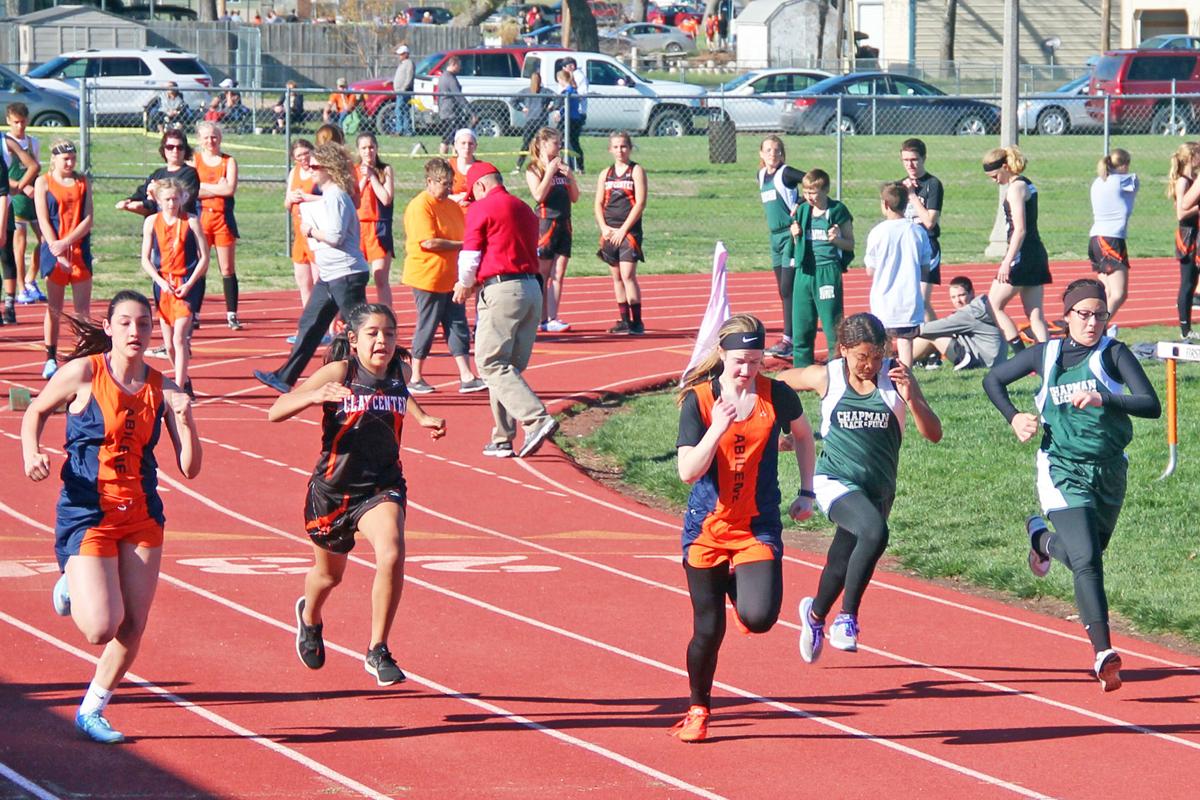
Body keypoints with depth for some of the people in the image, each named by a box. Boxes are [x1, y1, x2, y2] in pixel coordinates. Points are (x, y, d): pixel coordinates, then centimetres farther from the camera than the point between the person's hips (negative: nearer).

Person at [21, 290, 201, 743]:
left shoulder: (162, 389, 0)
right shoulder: (83, 374, -9)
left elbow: (189, 469, -2)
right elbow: (36, 412, 9)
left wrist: (186, 422, -18)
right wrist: (31, 455, -8)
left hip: (142, 515, 4)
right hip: (87, 514, -4)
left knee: (132, 628, 1)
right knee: (101, 628, -14)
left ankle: (92, 711, 22)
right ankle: (73, 589, 21)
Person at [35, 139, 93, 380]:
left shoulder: (82, 182, 8)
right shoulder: (43, 182, 2)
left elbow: (87, 219, 1)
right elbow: (44, 220, -5)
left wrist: (67, 242, -13)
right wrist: (57, 251, -15)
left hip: (80, 250, 2)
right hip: (54, 251, -2)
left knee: (83, 309, -1)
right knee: (54, 308, 3)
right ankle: (51, 359, 10)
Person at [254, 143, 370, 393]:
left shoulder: (336, 196, -16)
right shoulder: (328, 195, 16)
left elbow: (335, 236, -24)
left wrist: (310, 231, -10)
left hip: (346, 274, -11)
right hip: (329, 275, 11)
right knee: (309, 325, 13)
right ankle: (285, 378, 19)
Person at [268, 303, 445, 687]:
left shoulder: (400, 371, -4)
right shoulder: (339, 372, -16)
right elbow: (275, 412, -22)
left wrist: (422, 418, 6)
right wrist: (315, 396, -40)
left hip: (383, 487, 2)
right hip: (333, 488, -2)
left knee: (392, 555, -26)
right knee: (329, 572, 19)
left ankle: (378, 651, -12)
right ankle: (309, 618, 57)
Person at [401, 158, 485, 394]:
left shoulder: (452, 206, 13)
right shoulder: (420, 206, -14)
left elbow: (464, 233, 24)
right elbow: (429, 242, -22)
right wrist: (461, 245, -18)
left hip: (451, 278, 8)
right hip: (428, 277, -8)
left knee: (458, 326, 4)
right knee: (427, 326, 0)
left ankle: (466, 377, 4)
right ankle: (416, 379, 11)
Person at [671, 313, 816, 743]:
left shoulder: (776, 396, -3)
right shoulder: (698, 400, -8)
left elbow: (802, 435, 19)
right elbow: (688, 471, -16)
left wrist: (807, 491, 16)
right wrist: (717, 429, -27)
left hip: (759, 527, 1)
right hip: (707, 528, 0)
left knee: (759, 617, -20)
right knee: (708, 628, 2)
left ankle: (740, 594, 18)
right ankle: (698, 709, 26)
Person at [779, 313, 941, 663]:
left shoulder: (896, 375, -6)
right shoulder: (825, 378, -7)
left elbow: (934, 434, -11)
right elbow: (778, 383, 13)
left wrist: (910, 398, -26)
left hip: (878, 488, 4)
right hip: (835, 481, -4)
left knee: (842, 562, 19)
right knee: (875, 531, -32)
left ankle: (815, 614, 52)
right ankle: (847, 618, -21)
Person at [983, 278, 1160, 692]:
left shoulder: (1113, 354, -2)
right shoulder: (1046, 355, 2)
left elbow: (1151, 405, -13)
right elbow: (993, 380, 17)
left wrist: (1103, 399, -27)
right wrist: (1013, 418, 1)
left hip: (1109, 472, 2)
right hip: (1064, 472, -2)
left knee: (1088, 554, 20)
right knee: (1086, 560, -18)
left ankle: (1042, 536, 54)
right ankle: (1103, 654, -21)